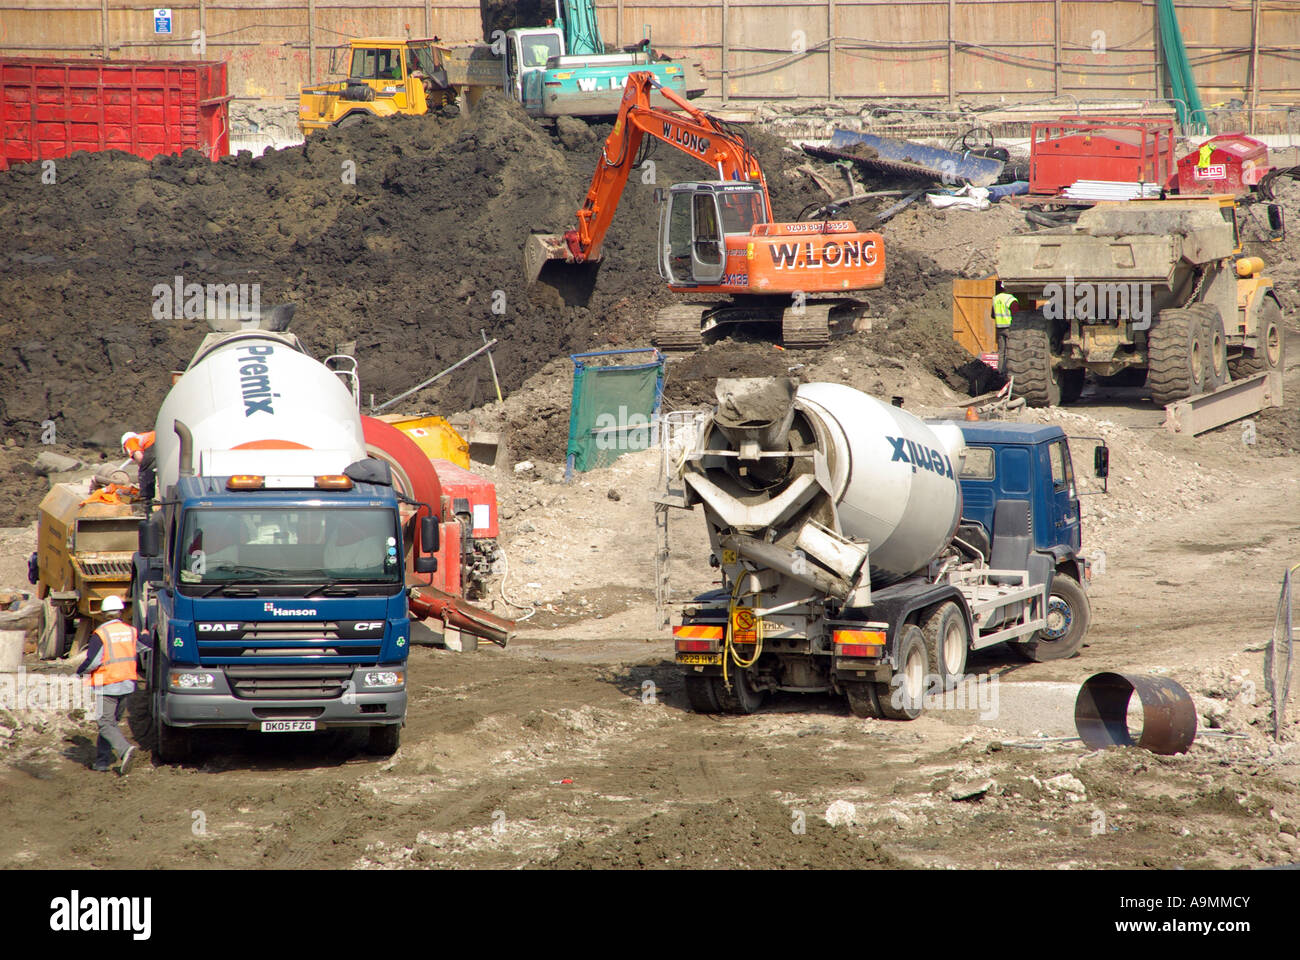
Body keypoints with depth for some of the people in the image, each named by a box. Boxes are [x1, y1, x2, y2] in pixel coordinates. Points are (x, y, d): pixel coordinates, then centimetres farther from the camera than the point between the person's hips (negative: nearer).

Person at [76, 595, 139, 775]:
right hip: (127, 684, 6)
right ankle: (102, 761, 18)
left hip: (108, 686, -6)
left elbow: (92, 662, -17)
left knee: (106, 724, -4)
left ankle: (125, 749, -28)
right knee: (112, 722, 16)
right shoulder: (131, 631, 2)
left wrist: (80, 672, 2)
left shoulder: (100, 635, -13)